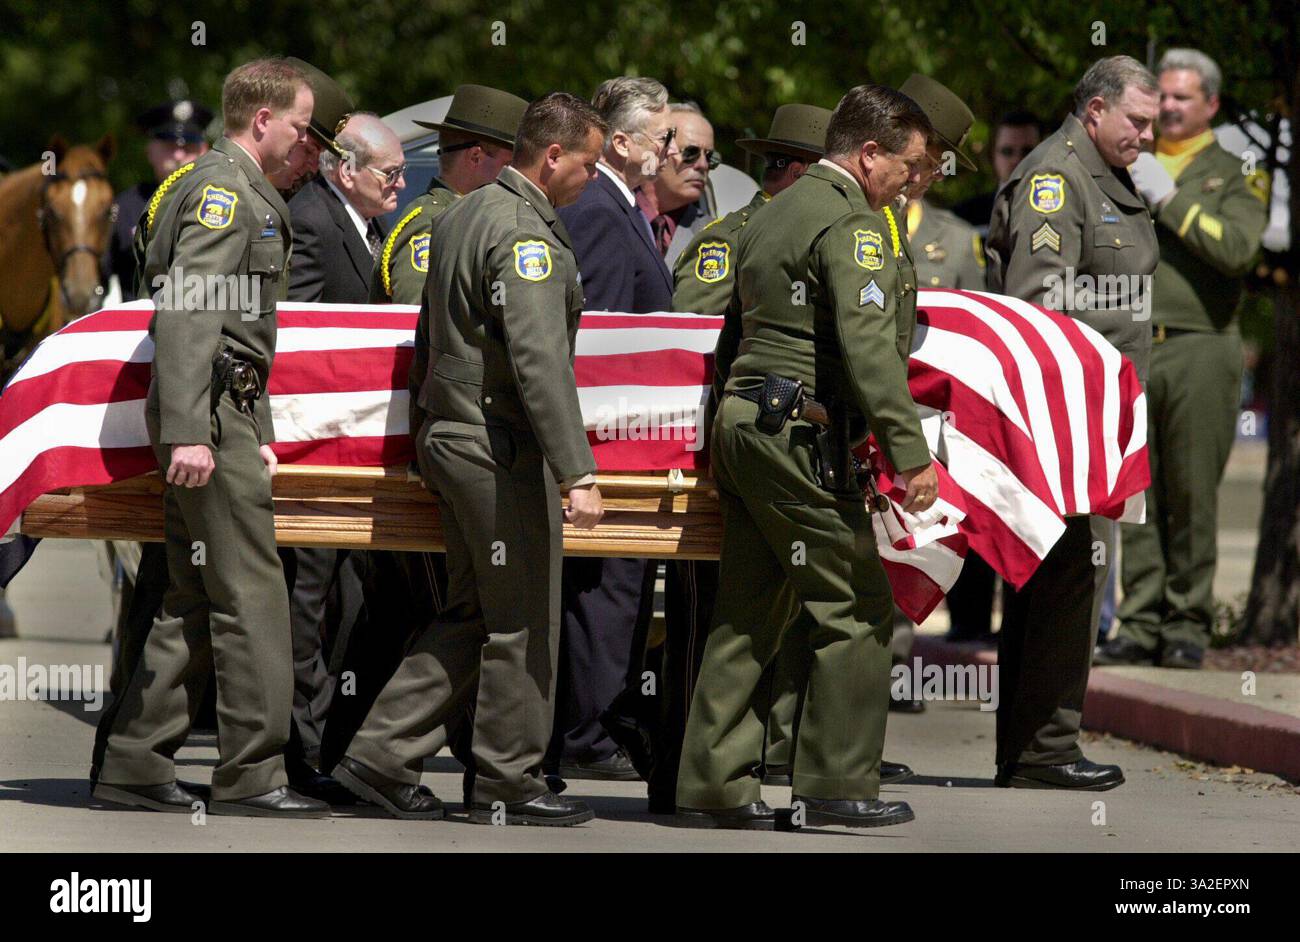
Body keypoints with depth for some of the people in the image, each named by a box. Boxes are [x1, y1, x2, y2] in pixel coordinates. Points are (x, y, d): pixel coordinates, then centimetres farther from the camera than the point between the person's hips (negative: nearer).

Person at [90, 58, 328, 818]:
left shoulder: (247, 196, 23)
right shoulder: (223, 189, -10)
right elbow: (186, 312, -21)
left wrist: (256, 433, 27)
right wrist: (189, 432, -27)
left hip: (224, 411, 11)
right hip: (211, 410, -11)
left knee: (198, 597, 10)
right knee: (250, 594, -9)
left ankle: (132, 762, 11)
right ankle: (252, 775, -9)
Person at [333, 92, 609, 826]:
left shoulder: (463, 216, 14)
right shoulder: (524, 234, -17)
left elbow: (431, 338, 23)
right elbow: (539, 361, -25)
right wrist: (579, 473, -26)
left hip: (450, 435, 10)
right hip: (501, 448, -10)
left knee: (474, 614, 14)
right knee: (524, 621, -1)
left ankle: (382, 757, 11)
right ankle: (509, 785, 6)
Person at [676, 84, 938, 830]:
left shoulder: (776, 214, 19)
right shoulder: (853, 223, -10)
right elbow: (867, 348, -19)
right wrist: (911, 452, -20)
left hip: (742, 424, 9)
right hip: (799, 433, -9)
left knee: (748, 612, 10)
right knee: (858, 608, -4)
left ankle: (715, 783, 10)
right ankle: (838, 783, -4)